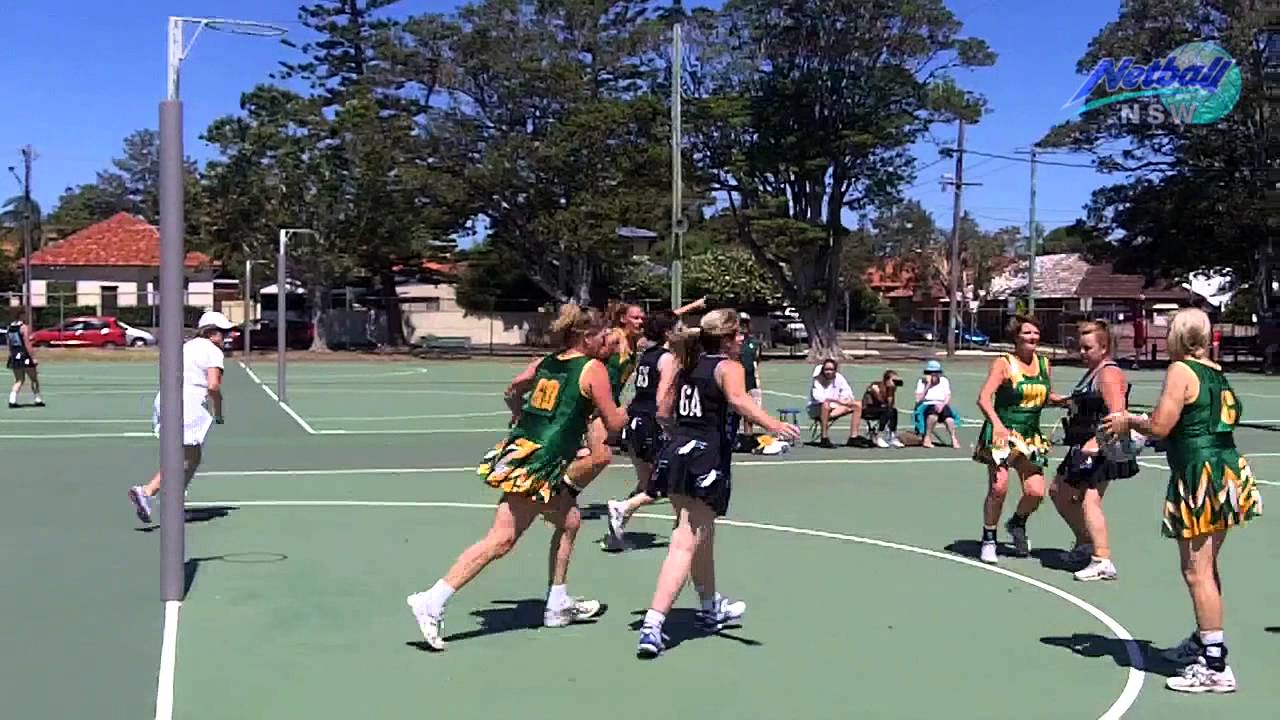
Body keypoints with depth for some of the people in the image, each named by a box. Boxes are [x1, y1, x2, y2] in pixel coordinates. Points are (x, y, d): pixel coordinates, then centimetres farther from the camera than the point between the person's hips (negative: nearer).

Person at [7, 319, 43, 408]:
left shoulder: (9, 328, 9)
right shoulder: (23, 327, -11)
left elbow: (8, 344, 12)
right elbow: (27, 344, -16)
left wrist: (12, 356, 20)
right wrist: (33, 358, -15)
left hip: (14, 357, 6)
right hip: (25, 356, -6)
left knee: (19, 380, 13)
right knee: (34, 379, 8)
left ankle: (12, 400, -2)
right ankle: (38, 400, 12)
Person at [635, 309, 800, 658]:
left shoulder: (689, 365, 17)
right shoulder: (729, 367, -5)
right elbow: (738, 399, -27)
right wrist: (773, 425, -41)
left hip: (676, 452, 8)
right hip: (706, 460, -8)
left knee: (703, 536, 26)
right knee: (685, 545, -11)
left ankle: (711, 608, 44)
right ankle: (652, 626, -21)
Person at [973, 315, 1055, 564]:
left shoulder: (1044, 363, 10)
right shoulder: (1004, 363, -8)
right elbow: (984, 398, -19)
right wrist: (996, 423, -35)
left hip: (1031, 436, 5)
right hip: (1002, 434, -5)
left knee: (1036, 492, -3)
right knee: (998, 487, -15)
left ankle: (1017, 523, 30)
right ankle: (988, 539, 6)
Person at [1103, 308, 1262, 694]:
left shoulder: (1181, 370, -12)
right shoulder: (1217, 372, 12)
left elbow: (1159, 426, -16)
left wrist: (1127, 422, 3)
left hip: (1200, 478, -9)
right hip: (1227, 471, 9)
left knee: (1196, 571, -5)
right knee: (1207, 567, 21)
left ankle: (1215, 667, -4)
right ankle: (1204, 642, 35)